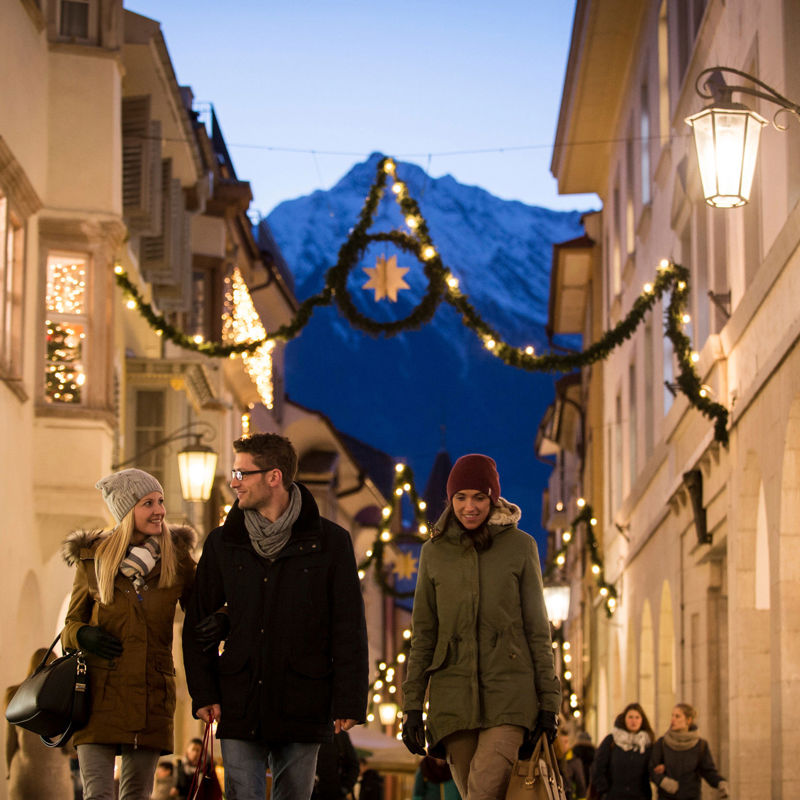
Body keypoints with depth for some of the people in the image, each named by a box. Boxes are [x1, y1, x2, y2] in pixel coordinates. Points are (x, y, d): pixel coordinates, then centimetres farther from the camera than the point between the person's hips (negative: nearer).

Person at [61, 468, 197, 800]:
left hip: (152, 695, 2)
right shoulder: (92, 558, 3)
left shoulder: (177, 557, 6)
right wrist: (83, 635, -11)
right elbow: (71, 623, 12)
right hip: (101, 694, -2)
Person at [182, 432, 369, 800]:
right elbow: (198, 624, 11)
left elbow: (349, 629, 0)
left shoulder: (330, 542, 0)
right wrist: (203, 693, 2)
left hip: (302, 710, -2)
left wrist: (349, 701, -6)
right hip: (239, 707, 2)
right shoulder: (222, 543, 7)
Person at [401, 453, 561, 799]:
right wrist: (412, 705, 6)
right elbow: (423, 634, 13)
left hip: (509, 692, -2)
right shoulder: (434, 551, 11)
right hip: (453, 693, 2)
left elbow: (537, 628, 8)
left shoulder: (520, 546, 6)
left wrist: (548, 701, 3)